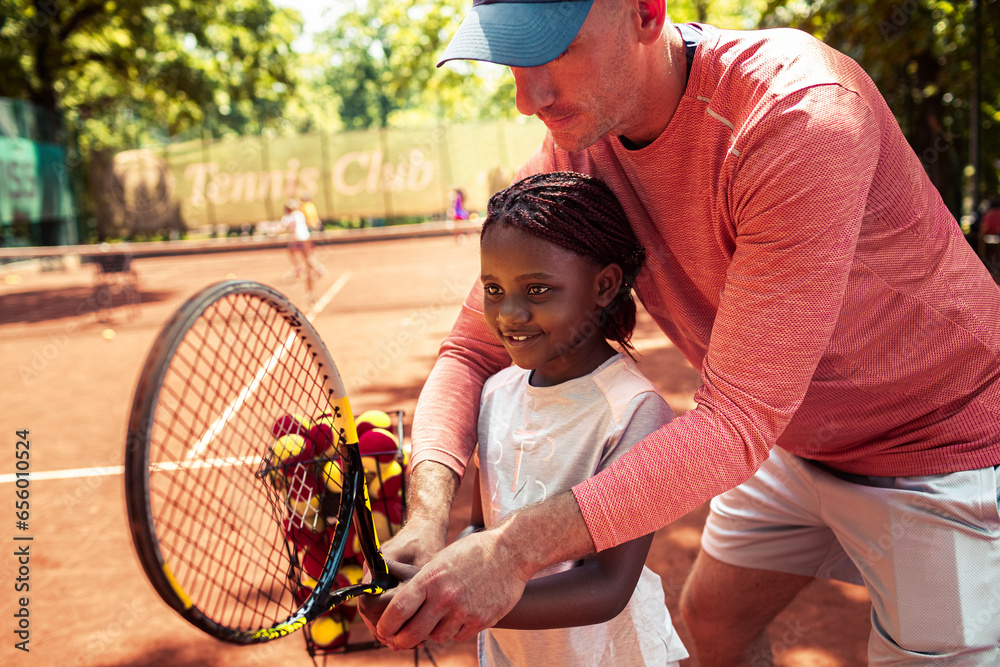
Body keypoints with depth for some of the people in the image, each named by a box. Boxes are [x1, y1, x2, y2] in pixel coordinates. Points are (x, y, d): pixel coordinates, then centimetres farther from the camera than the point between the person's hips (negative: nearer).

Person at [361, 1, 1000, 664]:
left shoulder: (806, 113, -35)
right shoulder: (573, 151, -13)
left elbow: (738, 420, -36)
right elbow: (474, 348, -9)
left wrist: (518, 547, -42)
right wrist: (428, 514, -27)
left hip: (945, 448, -6)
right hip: (795, 440, 6)